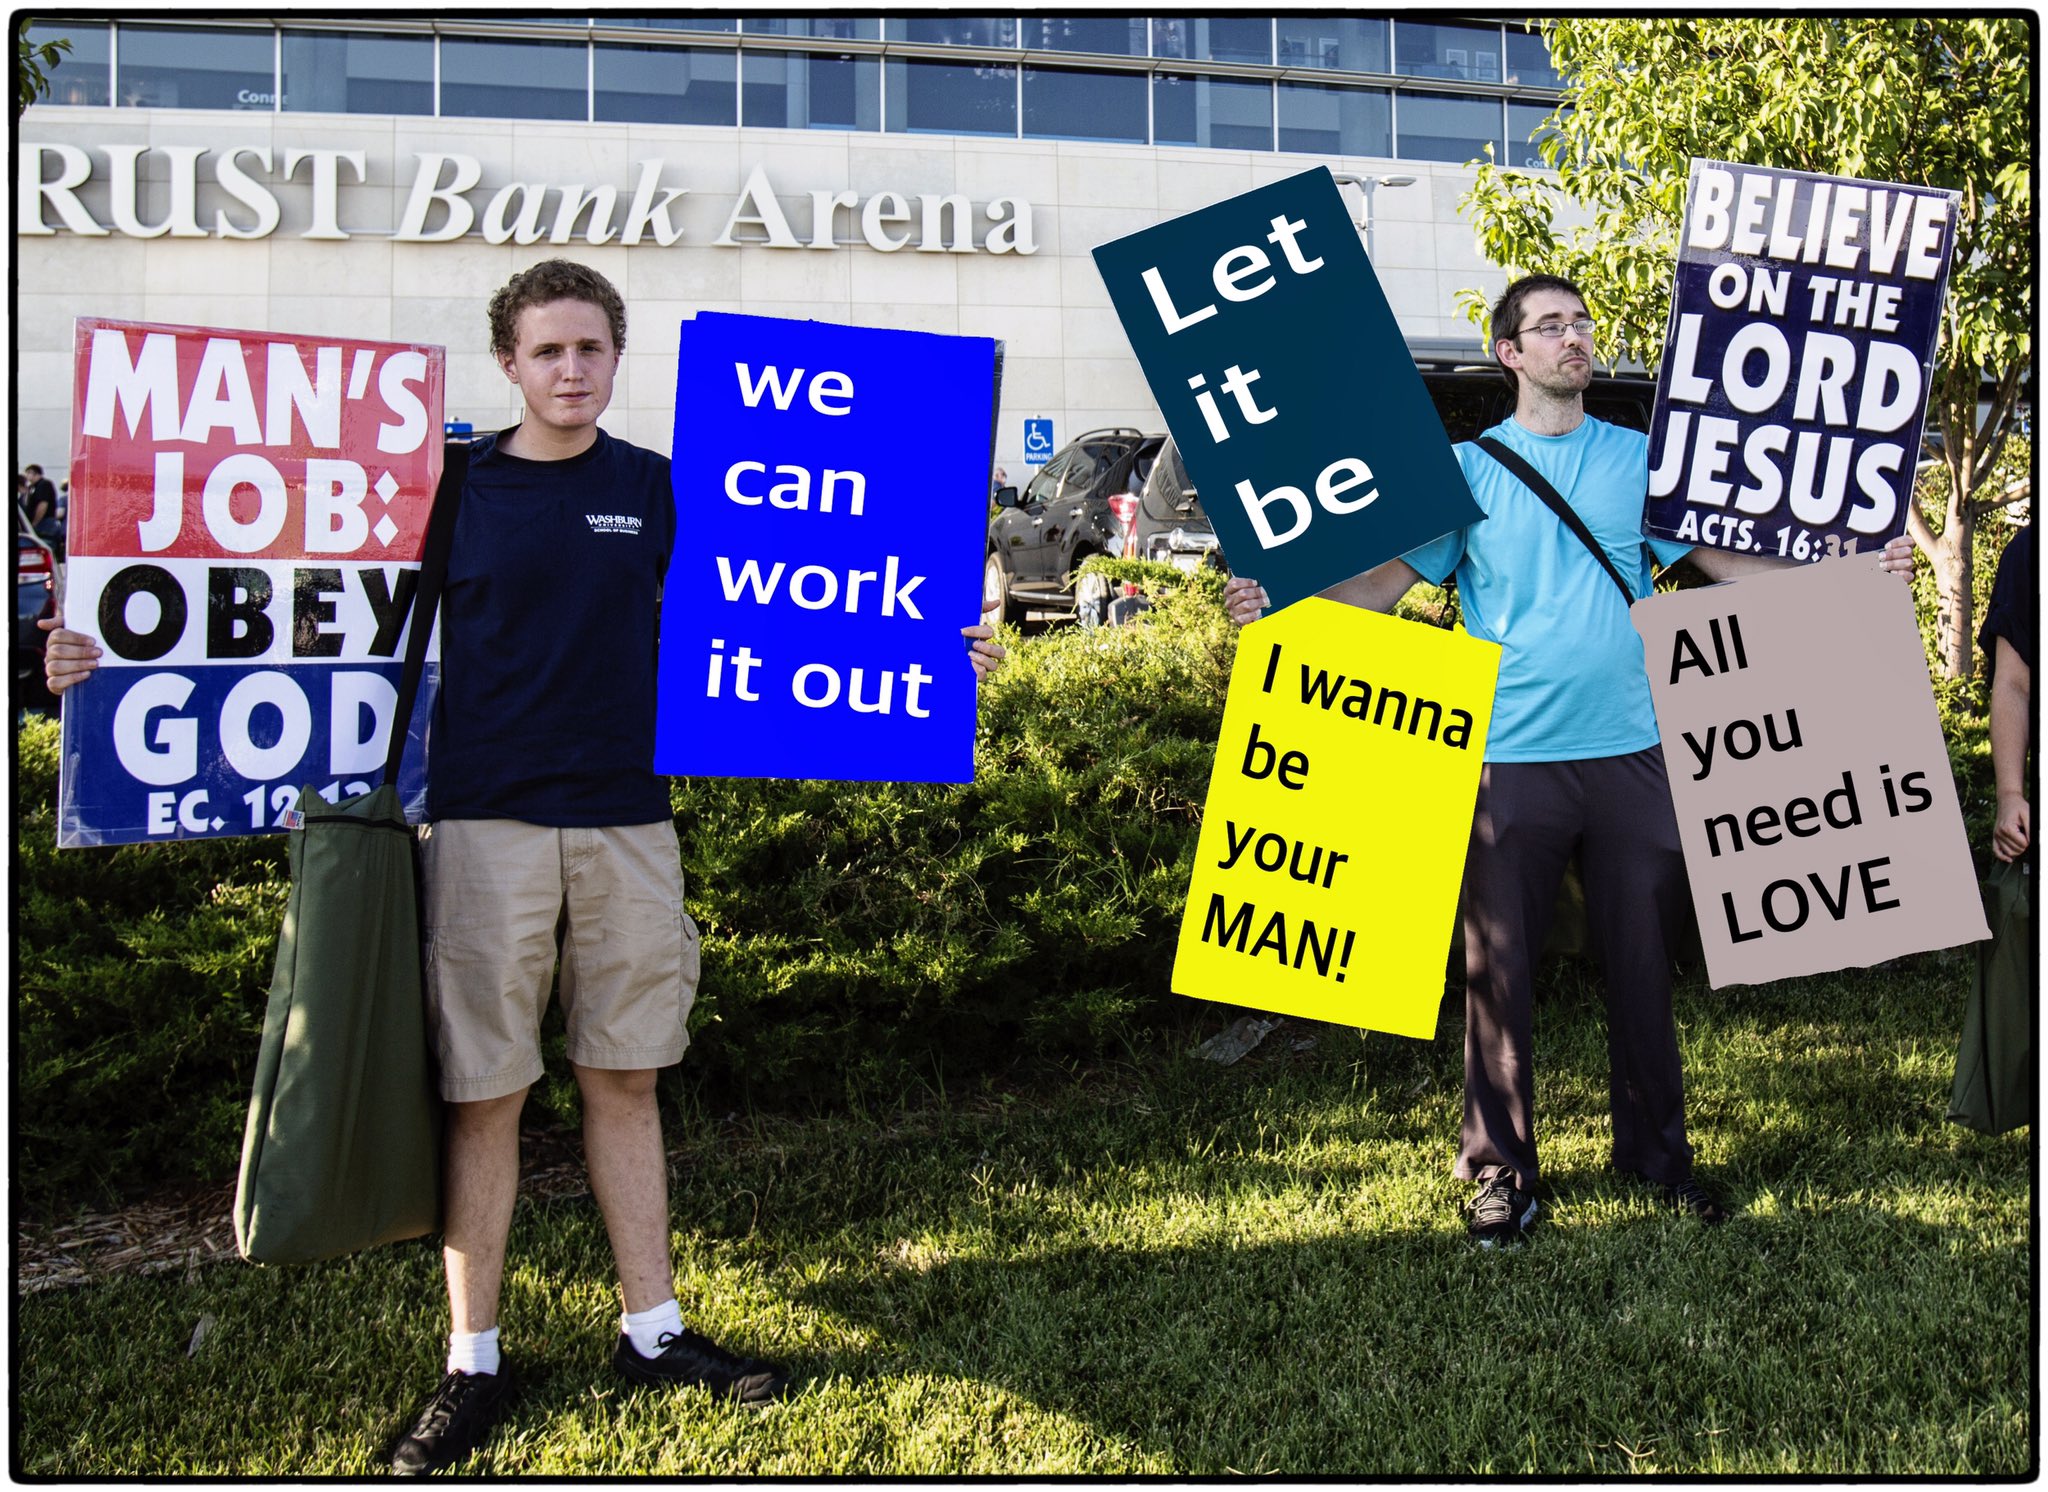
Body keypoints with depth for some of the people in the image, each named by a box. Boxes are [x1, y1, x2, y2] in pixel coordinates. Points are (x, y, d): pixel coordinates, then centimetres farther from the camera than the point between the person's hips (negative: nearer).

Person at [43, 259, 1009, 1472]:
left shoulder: (659, 490, 7)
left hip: (627, 823, 2)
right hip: (487, 824, -2)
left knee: (626, 1079, 11)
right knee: (485, 1092, 3)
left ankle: (655, 1329, 23)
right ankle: (474, 1363, 16)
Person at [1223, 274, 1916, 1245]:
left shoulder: (1640, 458, 10)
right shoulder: (1469, 469, 5)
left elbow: (1725, 562, 10)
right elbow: (1389, 579, 0)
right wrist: (1278, 605, -16)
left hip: (1631, 752, 2)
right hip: (1511, 757, -2)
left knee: (1642, 960, 9)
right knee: (1498, 969, 3)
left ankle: (1656, 1152, 25)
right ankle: (1499, 1168, 15)